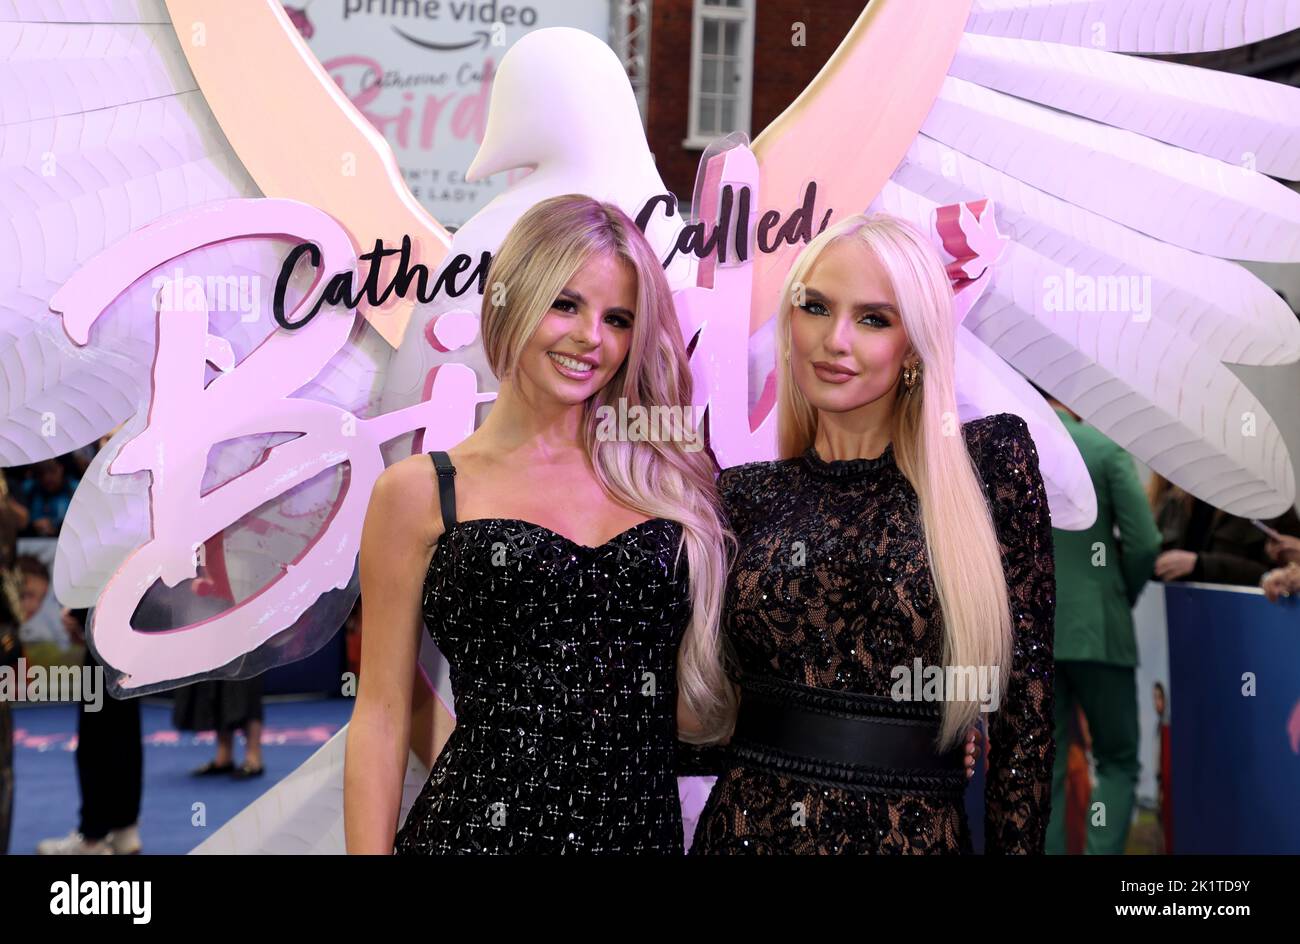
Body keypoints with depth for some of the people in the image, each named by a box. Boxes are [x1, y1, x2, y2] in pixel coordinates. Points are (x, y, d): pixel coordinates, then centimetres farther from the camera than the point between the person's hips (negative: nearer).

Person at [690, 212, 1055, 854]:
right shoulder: (743, 496, 2)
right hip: (747, 828, 2)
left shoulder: (990, 463, -5)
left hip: (917, 833, -2)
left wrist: (1015, 846, -7)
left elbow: (1025, 710, -4)